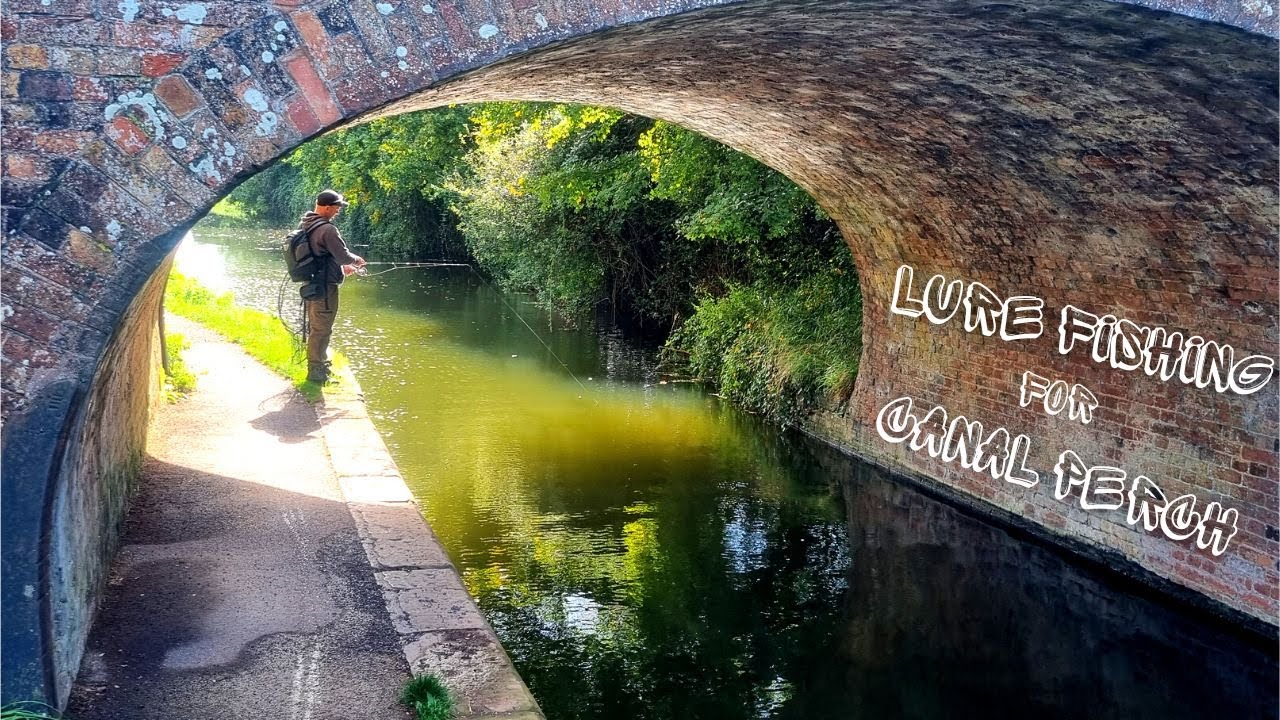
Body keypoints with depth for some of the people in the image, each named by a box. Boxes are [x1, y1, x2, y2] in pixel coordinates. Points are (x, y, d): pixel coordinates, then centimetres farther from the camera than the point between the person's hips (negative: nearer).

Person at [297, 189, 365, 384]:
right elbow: (343, 256, -20)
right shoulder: (327, 229, -22)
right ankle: (316, 372, 4)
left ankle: (320, 363, 36)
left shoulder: (304, 225, 8)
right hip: (324, 287, -10)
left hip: (310, 285, 10)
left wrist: (341, 266, 19)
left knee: (315, 327, 21)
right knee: (322, 329, -2)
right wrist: (356, 260, 1)